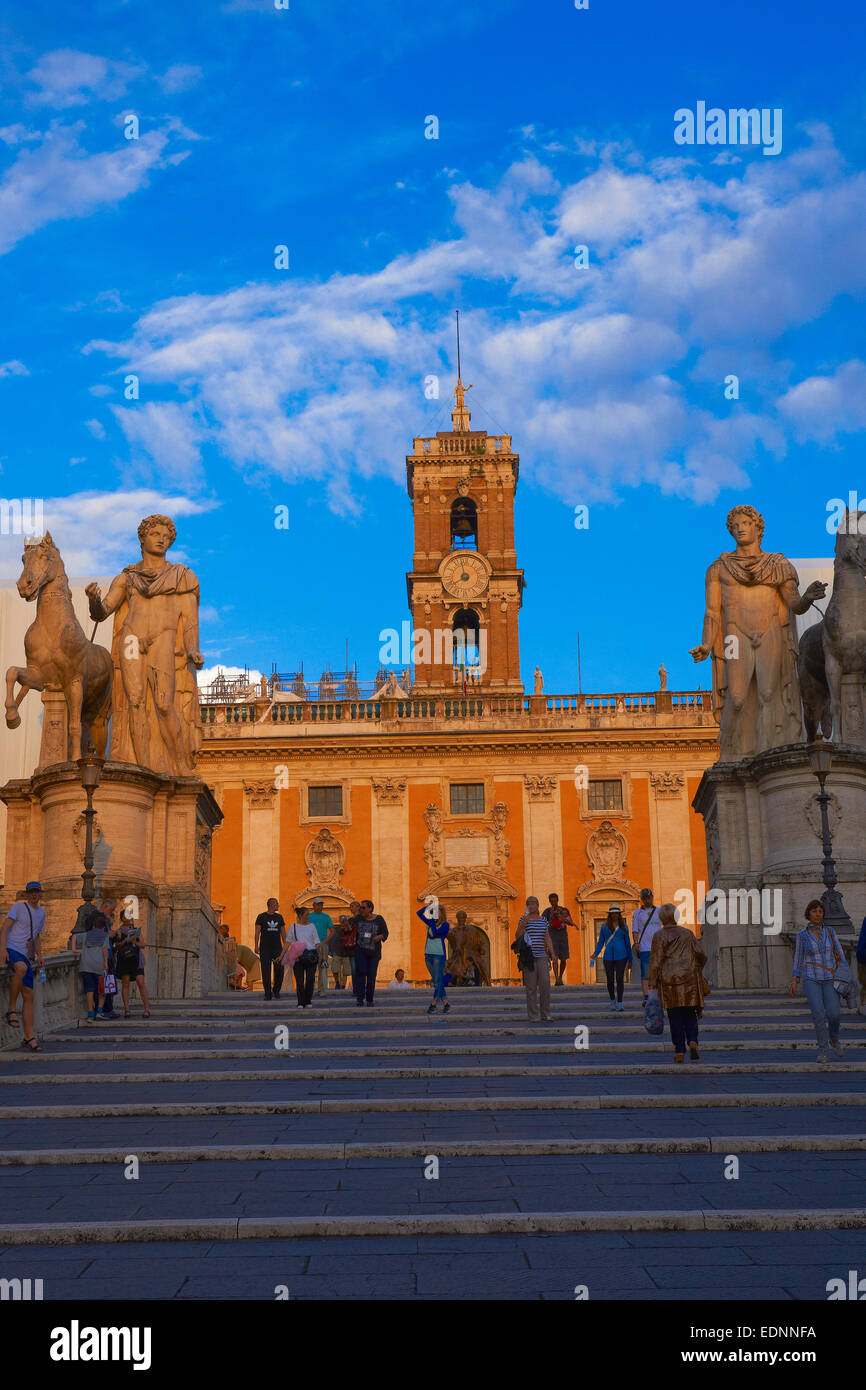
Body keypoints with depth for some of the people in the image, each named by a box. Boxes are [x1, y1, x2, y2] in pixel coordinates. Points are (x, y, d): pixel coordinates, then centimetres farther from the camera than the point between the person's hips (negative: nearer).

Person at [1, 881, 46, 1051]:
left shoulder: (41, 912, 20)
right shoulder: (18, 907, 1)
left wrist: (39, 955, 13)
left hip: (26, 956, 7)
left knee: (29, 996, -1)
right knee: (22, 968, -40)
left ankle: (29, 1037, 2)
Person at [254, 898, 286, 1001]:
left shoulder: (279, 917, 13)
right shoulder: (261, 917, 3)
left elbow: (283, 932, 16)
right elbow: (257, 932, -1)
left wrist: (285, 946, 10)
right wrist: (256, 946, -10)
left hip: (277, 948, 3)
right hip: (265, 949, -2)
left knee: (280, 970, -7)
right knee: (266, 972, -2)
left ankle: (276, 991, 11)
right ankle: (268, 993, 6)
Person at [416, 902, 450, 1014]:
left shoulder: (445, 925, -4)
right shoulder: (431, 923, 13)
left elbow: (435, 933, -19)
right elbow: (419, 913, 12)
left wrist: (431, 919, -14)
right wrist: (428, 906, 1)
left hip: (439, 955, -6)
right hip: (428, 954, 6)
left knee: (437, 981, -5)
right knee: (435, 981, 8)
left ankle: (434, 1004, -3)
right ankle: (445, 1003, 15)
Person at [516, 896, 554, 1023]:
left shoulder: (543, 920, 12)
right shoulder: (523, 919, 0)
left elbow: (547, 938, 15)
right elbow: (518, 936, -8)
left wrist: (552, 955, 9)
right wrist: (523, 924, -21)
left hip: (541, 956, 3)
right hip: (528, 957, -3)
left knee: (545, 985, -3)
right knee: (531, 987, -2)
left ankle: (546, 1014, 8)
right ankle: (533, 1016, 3)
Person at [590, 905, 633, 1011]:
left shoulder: (623, 926, 6)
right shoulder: (604, 926, 7)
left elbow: (627, 943, 10)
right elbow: (600, 942, 8)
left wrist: (630, 959, 10)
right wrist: (594, 954, -5)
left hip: (621, 956, -1)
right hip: (608, 957, 1)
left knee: (620, 979, -9)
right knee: (610, 980, 1)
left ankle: (619, 1004, -5)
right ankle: (612, 1000, 24)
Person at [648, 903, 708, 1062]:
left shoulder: (659, 936, -2)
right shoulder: (687, 934, 4)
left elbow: (655, 962, -7)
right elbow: (700, 954, 2)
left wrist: (652, 986, -6)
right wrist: (698, 969, 23)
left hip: (669, 981, -1)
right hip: (689, 980, 1)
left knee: (675, 1017, 5)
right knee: (690, 1014, 11)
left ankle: (679, 1052, 1)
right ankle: (693, 1042, -12)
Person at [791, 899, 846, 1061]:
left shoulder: (829, 931, 4)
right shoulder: (802, 935, 1)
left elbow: (839, 953, 8)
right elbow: (798, 959, 5)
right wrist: (794, 981, -3)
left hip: (829, 979, 1)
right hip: (811, 979, -1)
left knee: (834, 1013, -15)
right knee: (818, 1014, -19)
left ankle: (833, 1039, 17)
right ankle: (823, 1052, -8)